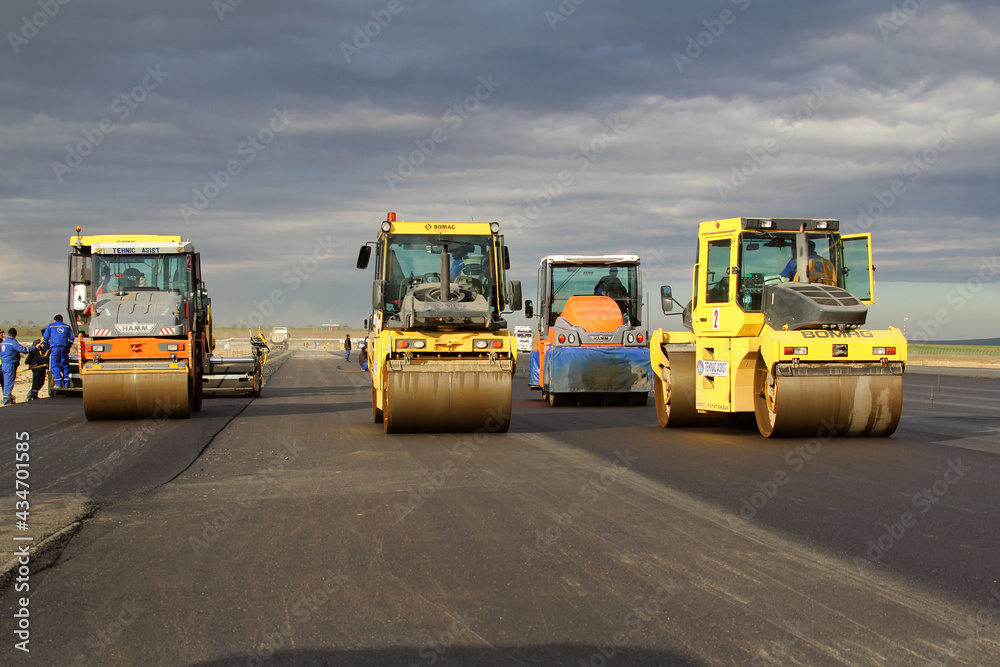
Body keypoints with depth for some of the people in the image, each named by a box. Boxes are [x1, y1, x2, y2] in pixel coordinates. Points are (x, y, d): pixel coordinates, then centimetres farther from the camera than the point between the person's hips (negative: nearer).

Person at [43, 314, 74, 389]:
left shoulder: (50, 326, 14)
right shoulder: (67, 326, 20)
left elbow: (45, 338, 11)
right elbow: (71, 338, 19)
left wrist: (45, 345, 27)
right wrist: (68, 346, 28)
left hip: (54, 347, -3)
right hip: (64, 348, 3)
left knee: (55, 366, -2)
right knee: (65, 366, 7)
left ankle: (58, 384, -11)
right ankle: (66, 384, 4)